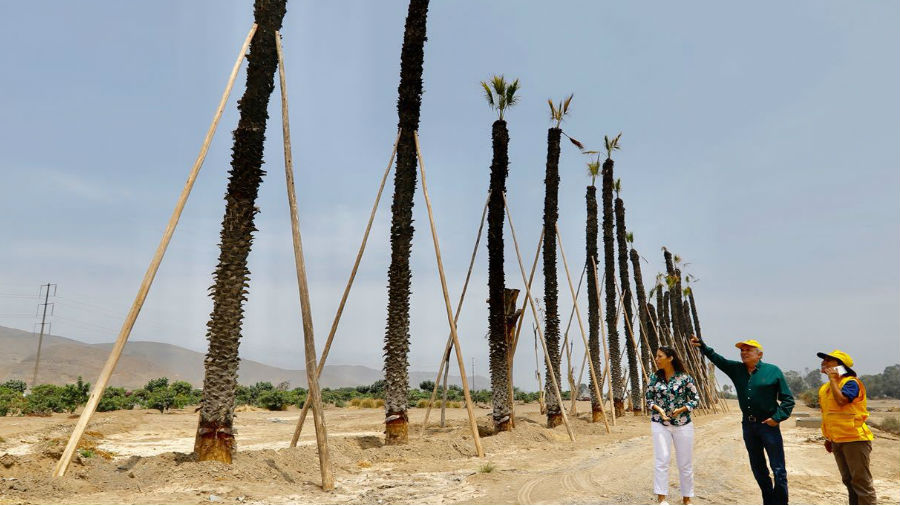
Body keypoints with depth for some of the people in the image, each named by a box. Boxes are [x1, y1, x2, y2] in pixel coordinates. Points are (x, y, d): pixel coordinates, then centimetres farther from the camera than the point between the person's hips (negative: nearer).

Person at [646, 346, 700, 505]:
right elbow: (649, 399, 6)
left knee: (685, 462, 8)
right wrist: (659, 409, -13)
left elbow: (695, 399, -1)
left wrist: (681, 409, -16)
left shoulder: (685, 378, -6)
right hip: (660, 423, 1)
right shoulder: (654, 378, 1)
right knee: (661, 460, -8)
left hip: (683, 424, -1)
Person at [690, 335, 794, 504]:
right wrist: (702, 346, -15)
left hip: (768, 424, -5)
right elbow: (717, 359, 0)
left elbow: (788, 399, -4)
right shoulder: (736, 369, 6)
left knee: (778, 469, -1)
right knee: (758, 467, 15)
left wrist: (778, 417, -12)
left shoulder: (773, 371, -7)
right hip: (748, 425, 5)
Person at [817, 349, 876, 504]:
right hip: (837, 441, 9)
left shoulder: (851, 382, -12)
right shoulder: (824, 388, 12)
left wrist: (833, 379, -20)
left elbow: (841, 400, -31)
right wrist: (828, 438, 20)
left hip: (854, 439, -9)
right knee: (848, 480, 17)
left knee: (861, 480, -3)